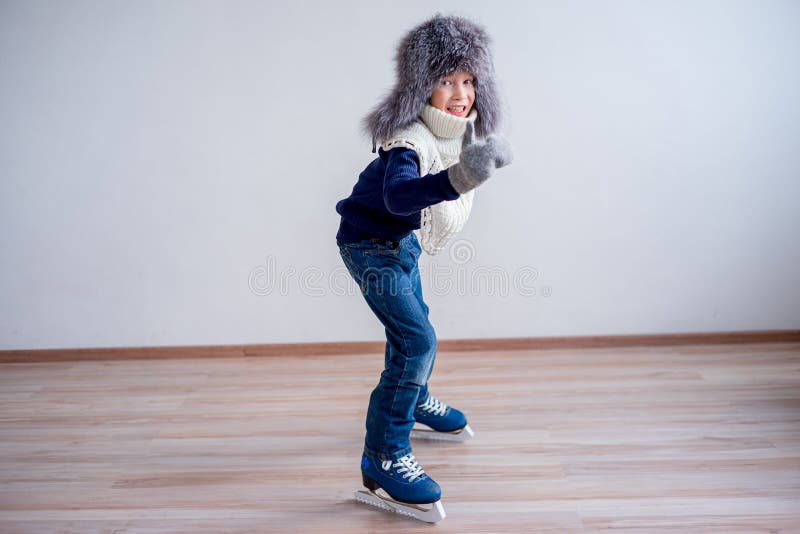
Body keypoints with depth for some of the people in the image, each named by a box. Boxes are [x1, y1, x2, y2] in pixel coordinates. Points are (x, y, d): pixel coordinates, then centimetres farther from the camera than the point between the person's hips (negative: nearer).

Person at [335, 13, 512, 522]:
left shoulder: (462, 125, -9)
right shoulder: (409, 137, -35)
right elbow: (397, 194, -57)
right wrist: (454, 180, -70)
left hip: (402, 238, 9)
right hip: (369, 244, -9)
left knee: (414, 323, 25)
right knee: (417, 340, -18)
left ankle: (416, 403, 51)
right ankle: (384, 461, -11)